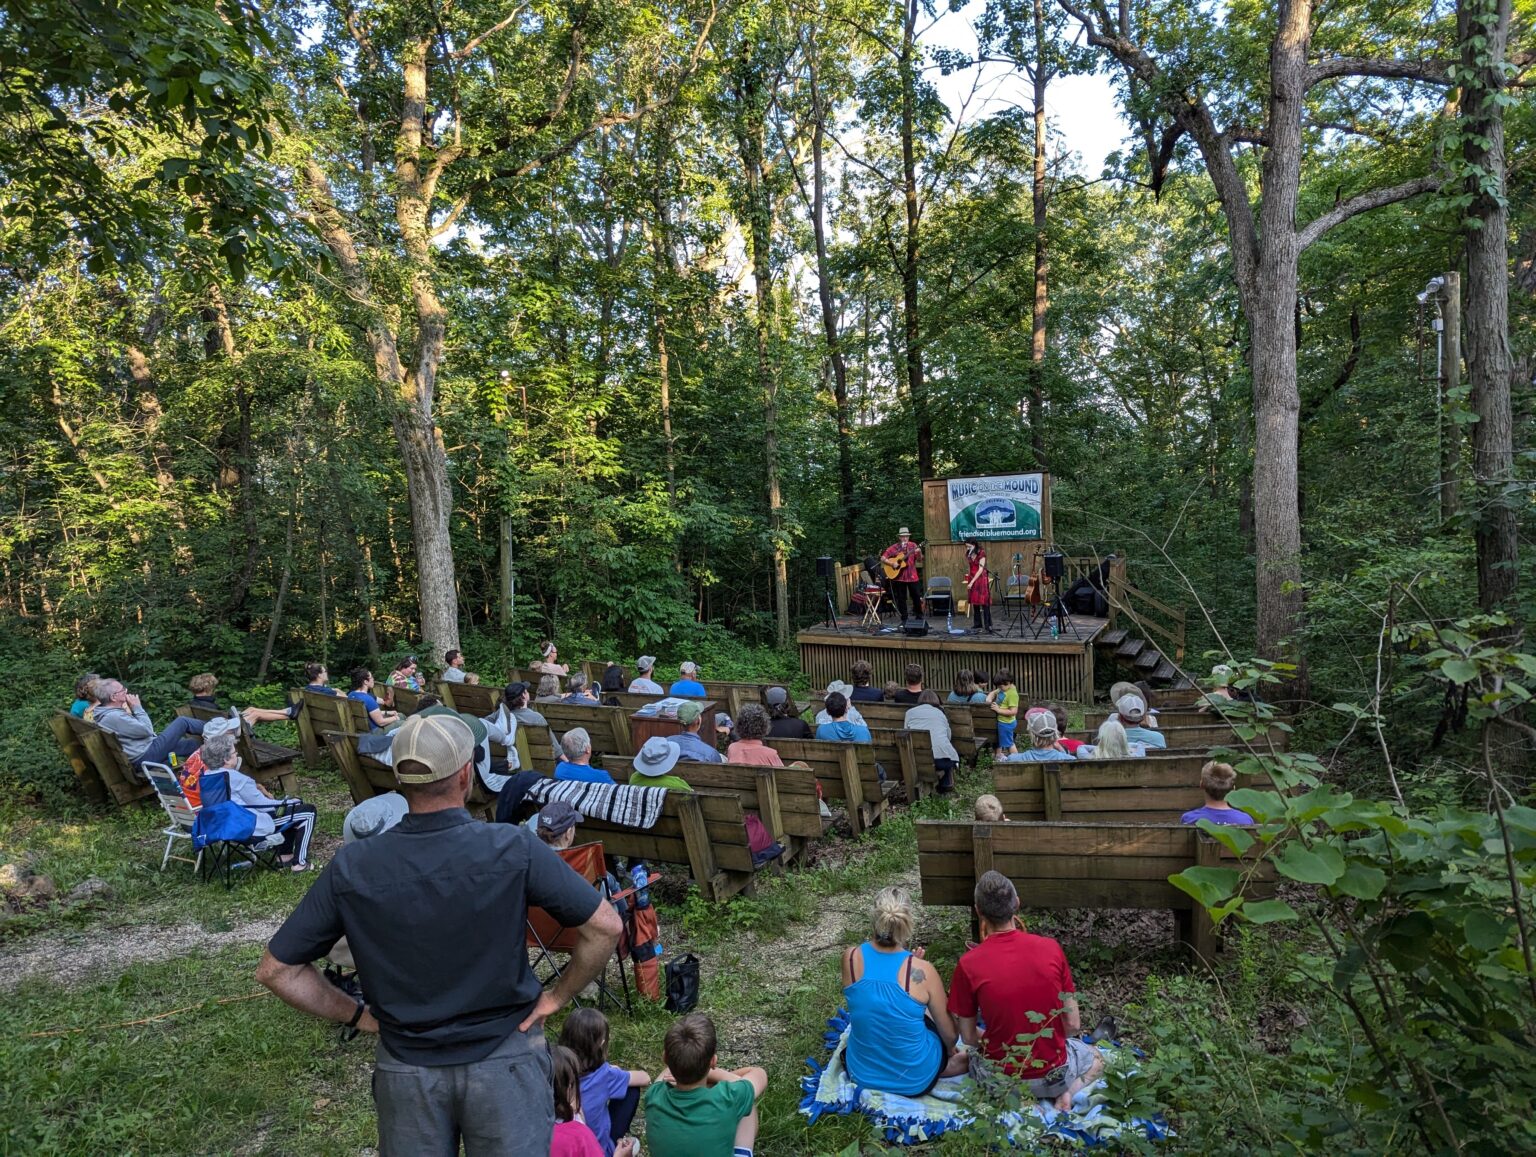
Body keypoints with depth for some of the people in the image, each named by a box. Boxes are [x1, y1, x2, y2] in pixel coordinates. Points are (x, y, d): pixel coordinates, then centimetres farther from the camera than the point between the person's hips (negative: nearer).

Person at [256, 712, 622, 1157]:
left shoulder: (351, 869, -15)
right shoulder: (513, 848, -22)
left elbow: (275, 969, -5)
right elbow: (605, 927, -19)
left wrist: (356, 1014, 3)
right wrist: (559, 995, -5)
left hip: (404, 1066, 3)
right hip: (505, 1058, -2)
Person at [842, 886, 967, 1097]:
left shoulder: (850, 958, -16)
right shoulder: (922, 971, -23)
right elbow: (950, 1036, -7)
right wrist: (950, 1053, 16)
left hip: (862, 1074, 3)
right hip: (915, 1081, -3)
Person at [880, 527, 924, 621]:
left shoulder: (913, 546, 3)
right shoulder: (894, 547, -1)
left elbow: (919, 560, 2)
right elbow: (883, 558, -1)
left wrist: (919, 553, -18)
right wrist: (892, 563, -14)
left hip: (912, 576, 1)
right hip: (899, 576, -1)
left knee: (917, 596, 2)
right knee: (901, 598, 5)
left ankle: (919, 616, 17)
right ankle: (904, 618, 14)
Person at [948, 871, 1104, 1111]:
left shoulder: (968, 965, -17)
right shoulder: (1051, 948, -14)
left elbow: (968, 1037, -6)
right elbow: (1073, 1025, -6)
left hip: (999, 1080, -1)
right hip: (1053, 1074, 1)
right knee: (1096, 1059, 35)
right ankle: (1066, 1093, 4)